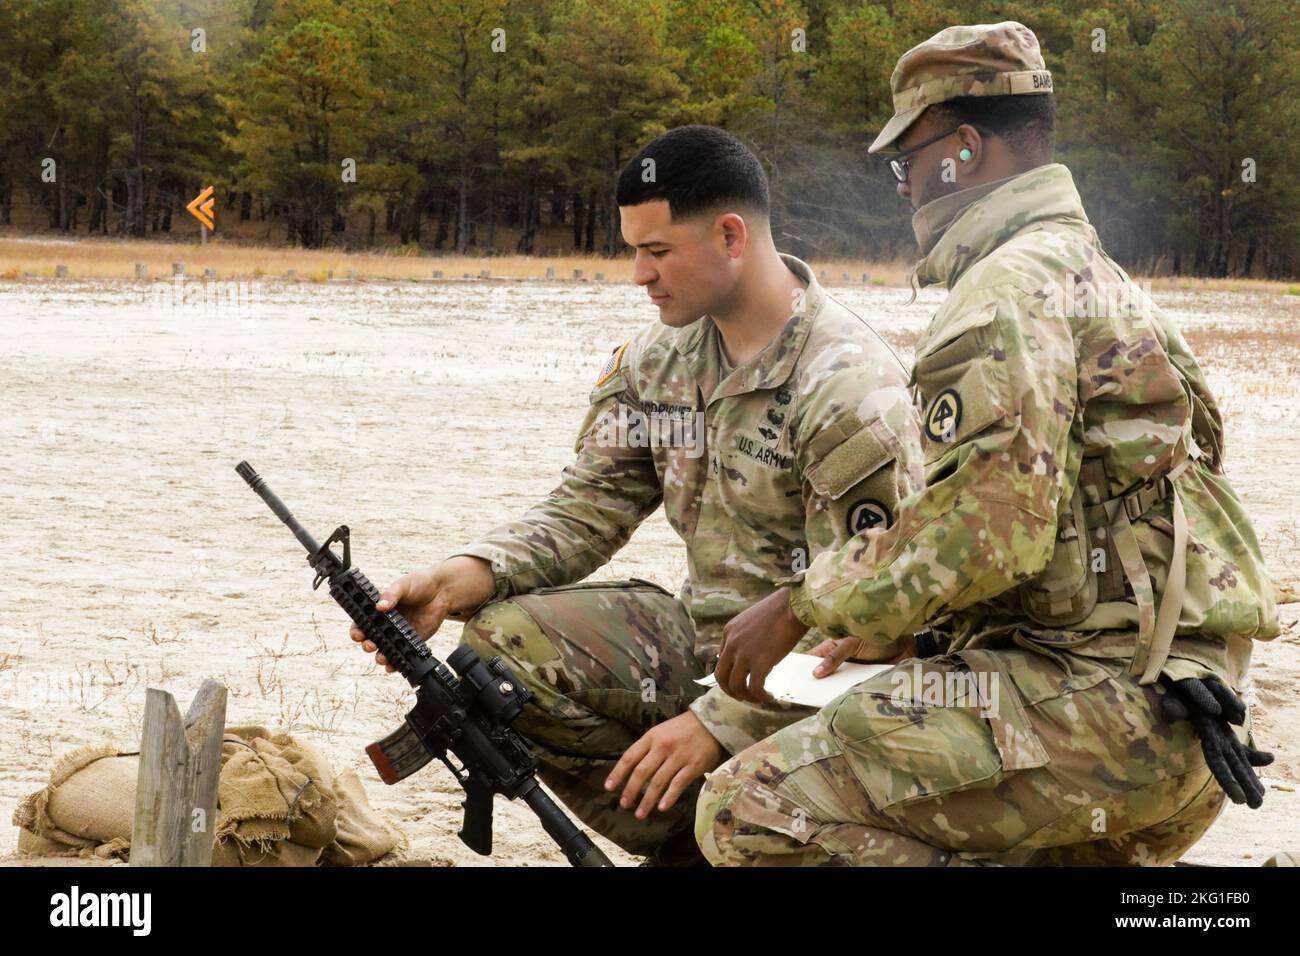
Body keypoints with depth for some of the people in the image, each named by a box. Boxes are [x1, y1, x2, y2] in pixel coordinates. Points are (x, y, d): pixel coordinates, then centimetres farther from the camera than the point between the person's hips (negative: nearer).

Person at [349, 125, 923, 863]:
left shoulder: (852, 388, -18)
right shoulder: (660, 358, 5)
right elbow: (591, 505, 5)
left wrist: (718, 723, -26)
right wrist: (460, 578, -14)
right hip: (702, 637, 7)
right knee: (504, 644, -12)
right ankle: (691, 845, 0)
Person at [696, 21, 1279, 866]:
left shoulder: (1012, 287, -10)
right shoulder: (1100, 276, 23)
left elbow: (991, 526, -21)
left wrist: (800, 607, -11)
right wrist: (913, 633, 27)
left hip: (1097, 696, -10)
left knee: (748, 812, -15)